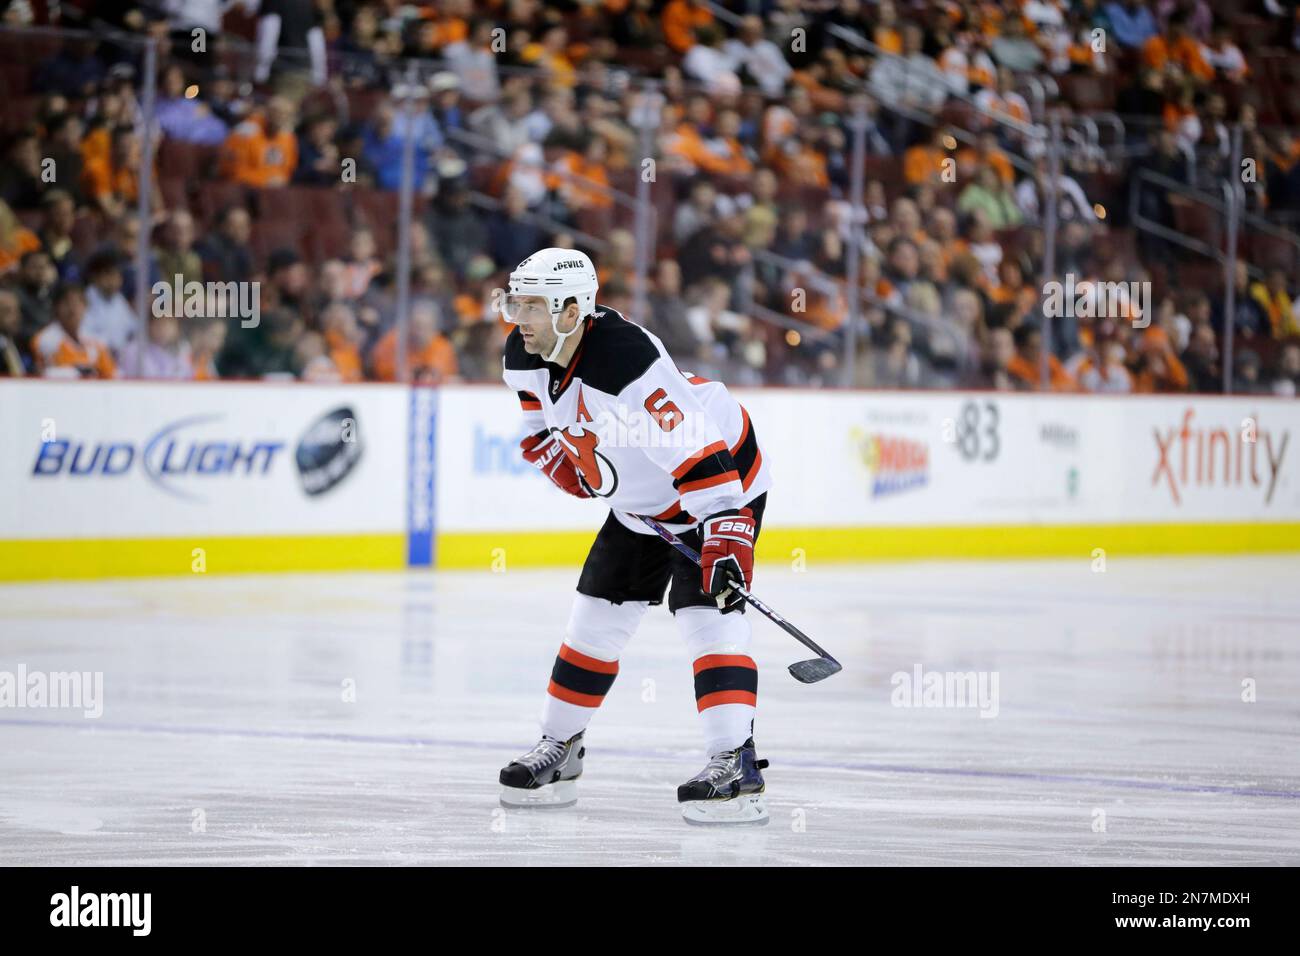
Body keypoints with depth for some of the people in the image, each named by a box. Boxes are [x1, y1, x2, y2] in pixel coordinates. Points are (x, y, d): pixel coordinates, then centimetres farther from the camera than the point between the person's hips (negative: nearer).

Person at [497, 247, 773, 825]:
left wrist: (725, 540, -40)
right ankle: (557, 751, 23)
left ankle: (737, 766, -24)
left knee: (704, 614, -21)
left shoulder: (626, 361, -37)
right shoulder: (527, 356, -11)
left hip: (722, 478, -9)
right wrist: (559, 456, 0)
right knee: (596, 617, 10)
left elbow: (698, 453, -38)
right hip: (640, 500, 9)